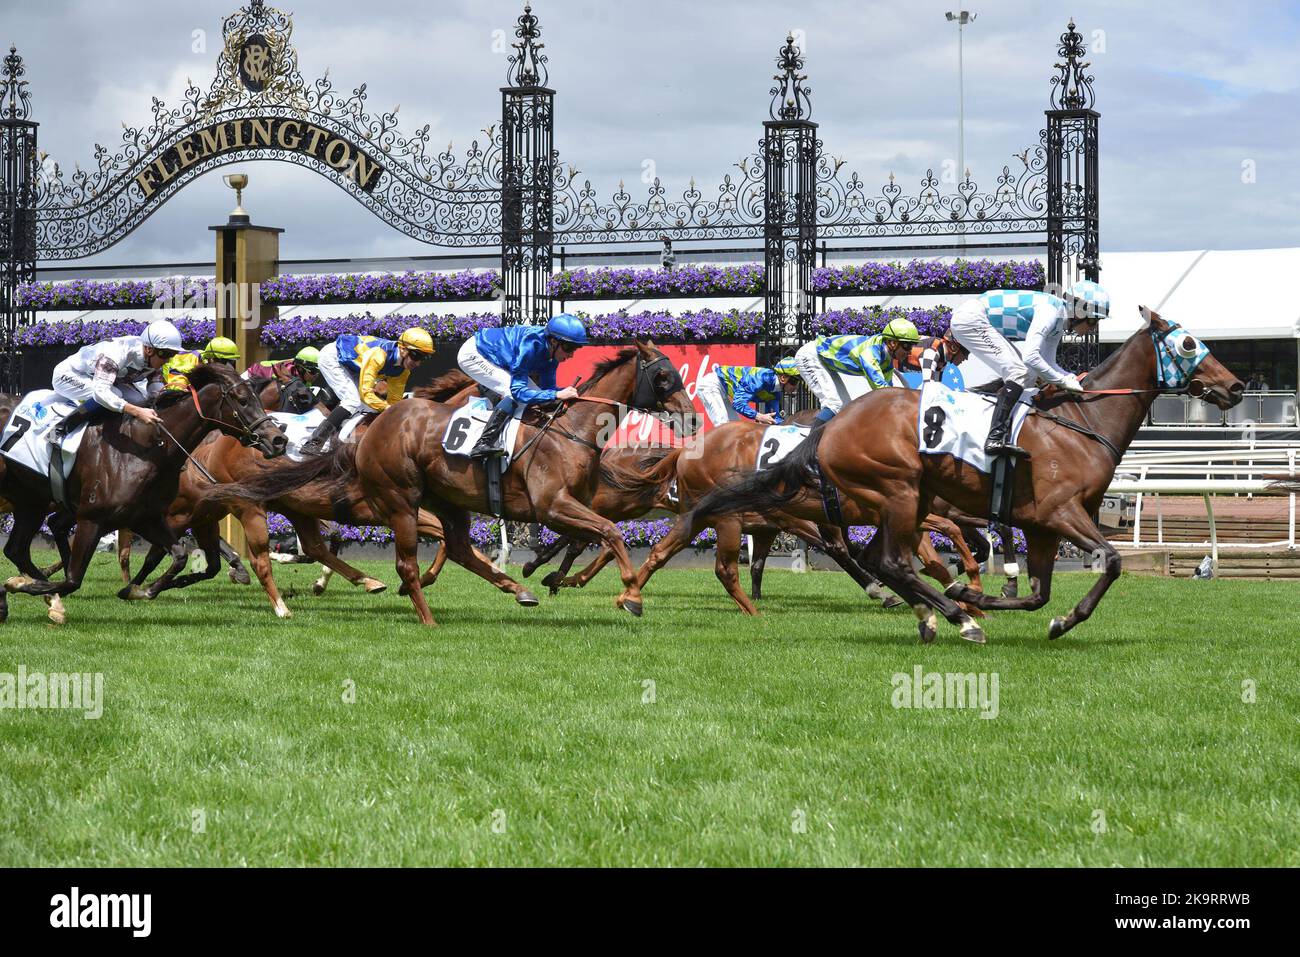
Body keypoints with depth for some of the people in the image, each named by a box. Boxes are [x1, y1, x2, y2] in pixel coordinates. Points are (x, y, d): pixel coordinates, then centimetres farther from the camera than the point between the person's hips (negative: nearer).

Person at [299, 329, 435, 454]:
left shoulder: (403, 371, -12)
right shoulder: (377, 356, -38)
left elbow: (394, 400, -4)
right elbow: (366, 393, -40)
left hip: (349, 365, 9)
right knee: (353, 401, -23)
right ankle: (313, 443, -27)